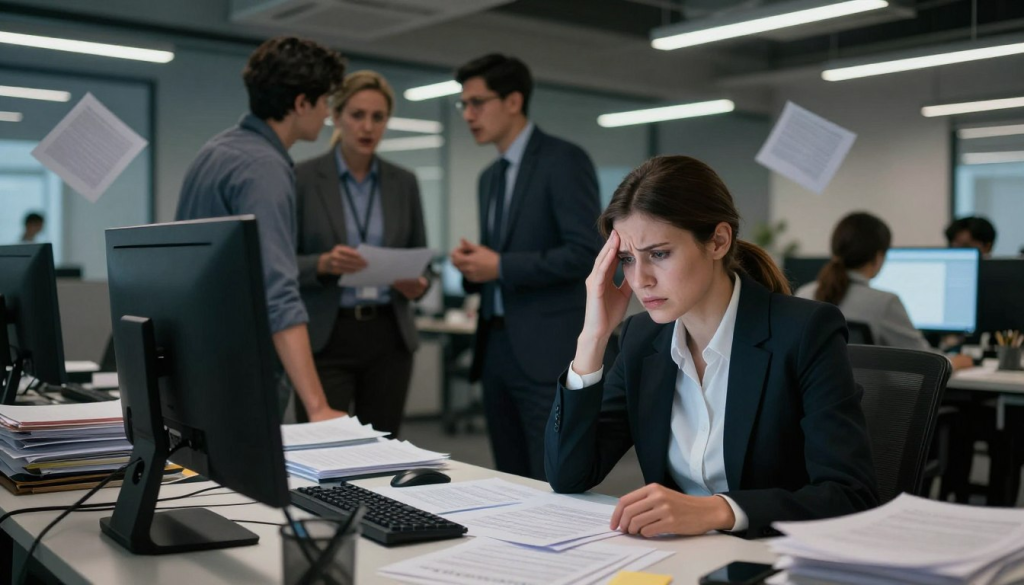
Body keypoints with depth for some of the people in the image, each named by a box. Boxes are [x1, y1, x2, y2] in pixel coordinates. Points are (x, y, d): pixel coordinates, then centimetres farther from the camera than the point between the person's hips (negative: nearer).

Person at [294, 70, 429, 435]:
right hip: (324, 339, -3)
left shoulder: (404, 182, 8)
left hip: (388, 337, 4)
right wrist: (323, 264, -23)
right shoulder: (302, 178, -3)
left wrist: (418, 284, -10)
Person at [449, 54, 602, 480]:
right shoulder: (489, 177, 18)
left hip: (548, 350, -8)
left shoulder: (564, 161, -7)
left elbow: (587, 252, -16)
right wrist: (473, 265, 1)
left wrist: (501, 266, -16)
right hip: (496, 347, 8)